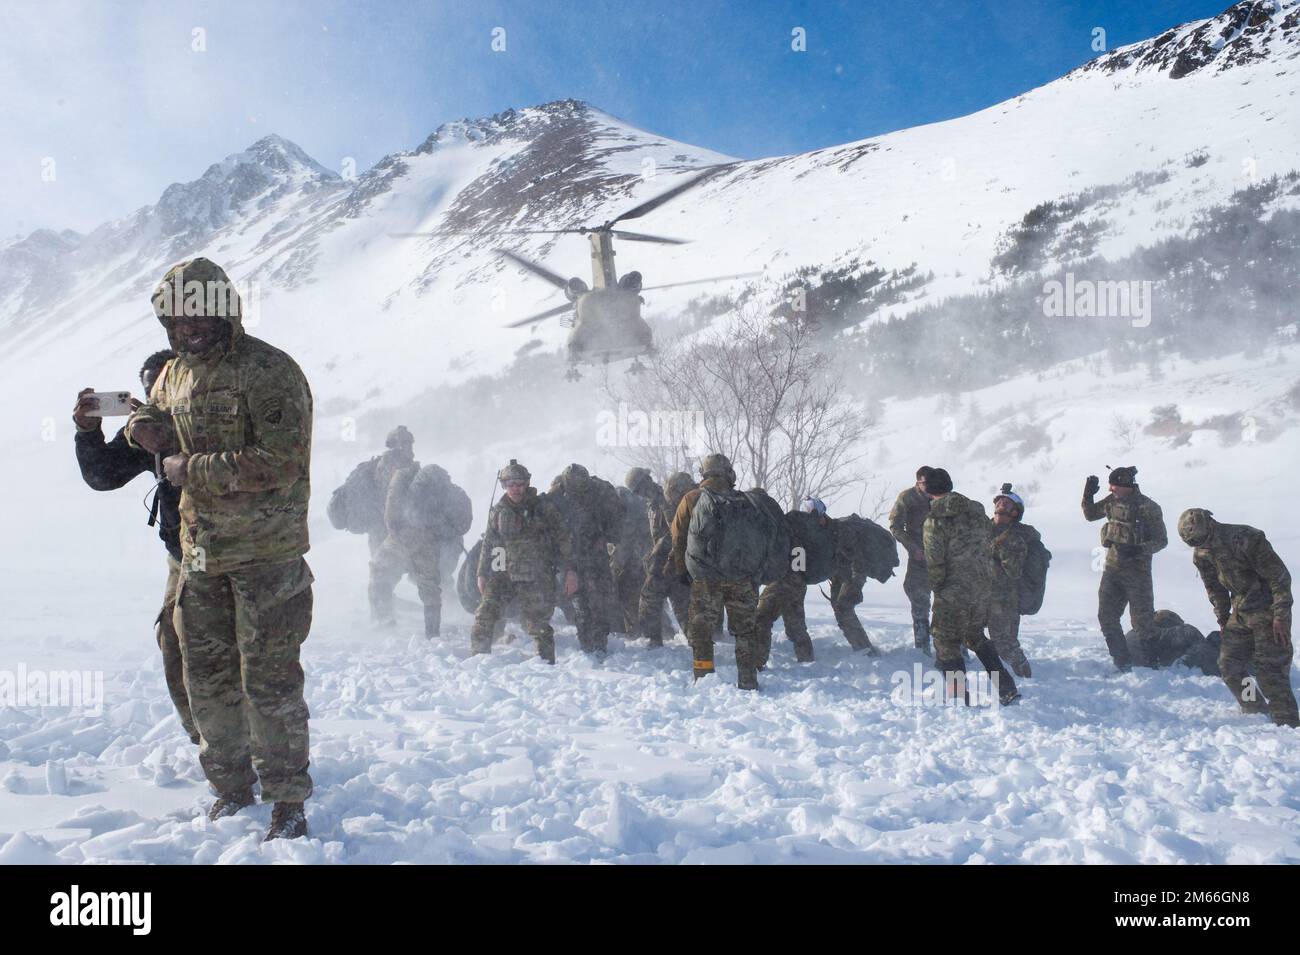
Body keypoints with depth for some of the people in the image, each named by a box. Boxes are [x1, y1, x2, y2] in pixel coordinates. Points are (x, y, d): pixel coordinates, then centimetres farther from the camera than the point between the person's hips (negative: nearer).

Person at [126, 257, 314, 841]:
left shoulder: (270, 372, -15)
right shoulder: (177, 371, 9)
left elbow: (280, 463, -24)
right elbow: (152, 415, 29)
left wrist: (193, 470, -17)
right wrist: (147, 427, 4)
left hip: (266, 551, -7)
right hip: (200, 551, 7)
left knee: (268, 681, -4)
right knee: (207, 676, 14)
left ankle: (289, 801, 10)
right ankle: (231, 782, 32)